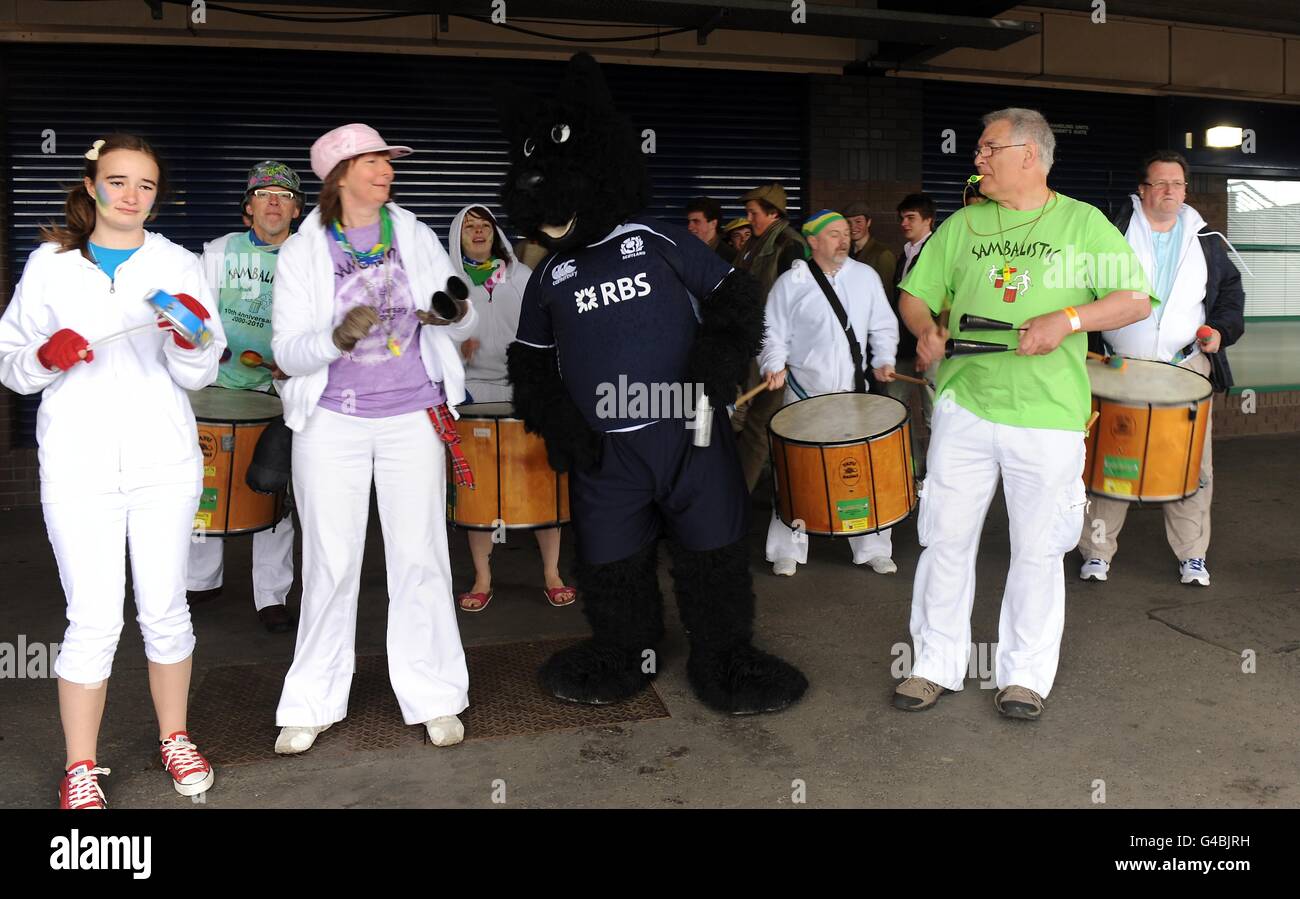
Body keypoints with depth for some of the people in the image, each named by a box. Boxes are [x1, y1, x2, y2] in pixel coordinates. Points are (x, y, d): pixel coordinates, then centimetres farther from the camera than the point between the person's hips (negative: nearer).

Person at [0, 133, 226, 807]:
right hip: (77, 462, -1)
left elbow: (200, 376, 3)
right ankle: (81, 769, 15)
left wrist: (191, 342, -18)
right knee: (95, 619, -3)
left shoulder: (178, 265, 7)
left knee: (165, 608, 8)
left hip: (164, 460, 1)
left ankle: (174, 739, 27)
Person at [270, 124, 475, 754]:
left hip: (414, 417, 1)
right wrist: (338, 336, -26)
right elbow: (287, 351, -6)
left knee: (420, 555, 3)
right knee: (329, 563, 4)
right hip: (332, 421, -1)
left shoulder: (416, 237, 5)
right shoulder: (301, 251, 0)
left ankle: (434, 698, 17)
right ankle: (313, 703, 21)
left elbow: (465, 325, 3)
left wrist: (455, 312, -20)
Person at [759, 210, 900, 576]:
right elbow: (774, 333, 1)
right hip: (804, 394, -2)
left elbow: (883, 325, 12)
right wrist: (774, 366, -15)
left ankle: (872, 548, 19)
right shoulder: (790, 283, -2)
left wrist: (883, 360, -2)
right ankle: (787, 550, 15)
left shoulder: (866, 276, 6)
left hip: (855, 393, 2)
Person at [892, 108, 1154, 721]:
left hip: (1048, 417, -2)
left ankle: (1026, 674, 22)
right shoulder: (962, 225, 13)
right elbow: (916, 293, 14)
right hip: (964, 405, 2)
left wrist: (1068, 319, -16)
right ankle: (936, 664, 19)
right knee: (946, 537, 4)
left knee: (1037, 549, 6)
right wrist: (925, 330, -8)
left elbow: (1136, 300, 1)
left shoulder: (1083, 222, 5)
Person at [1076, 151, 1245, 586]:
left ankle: (1192, 554, 18)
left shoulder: (1206, 241, 11)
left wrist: (1221, 328, 2)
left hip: (1187, 366, 2)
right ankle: (1097, 550, 11)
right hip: (1120, 368, -2)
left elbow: (1231, 290, 18)